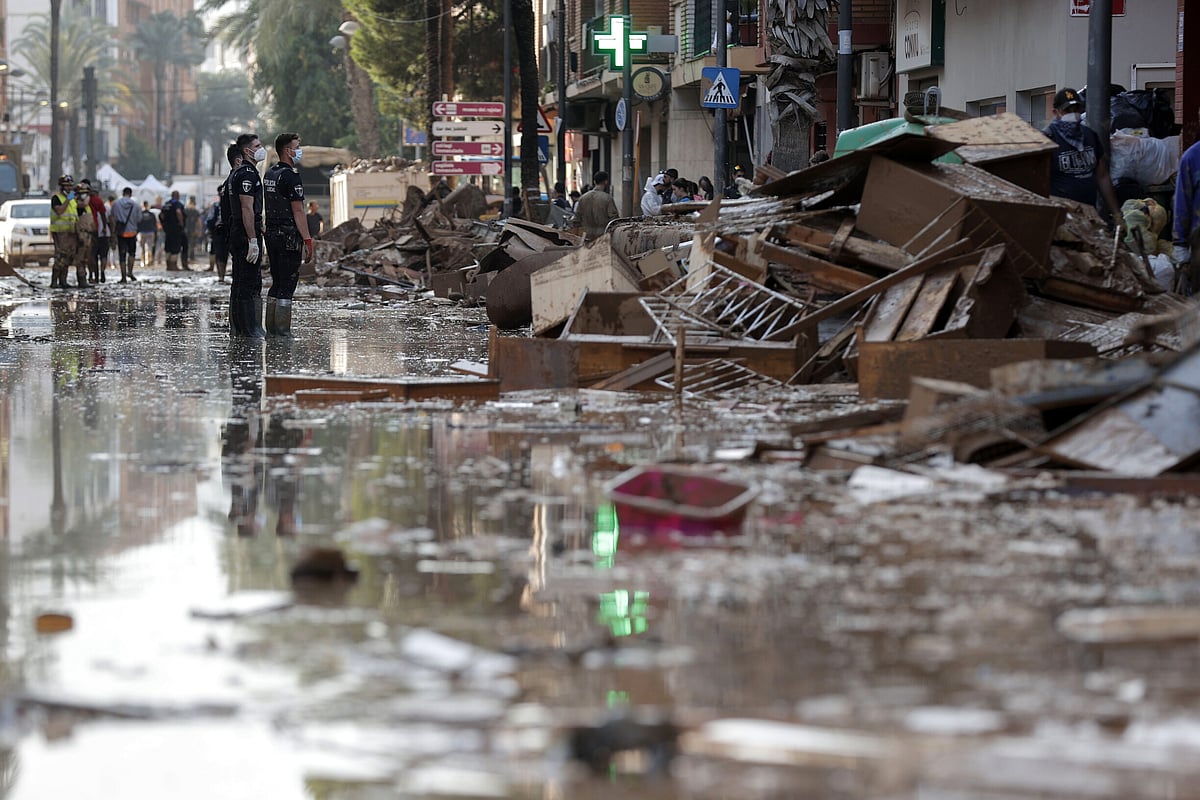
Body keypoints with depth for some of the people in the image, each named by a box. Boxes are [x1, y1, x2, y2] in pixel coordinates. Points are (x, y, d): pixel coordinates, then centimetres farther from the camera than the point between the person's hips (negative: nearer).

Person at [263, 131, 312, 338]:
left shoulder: (269, 174, 14)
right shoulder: (290, 175, -14)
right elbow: (298, 211, -17)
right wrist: (308, 240, -16)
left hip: (271, 233, 9)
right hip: (289, 236, -9)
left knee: (277, 284, 13)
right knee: (287, 286, -6)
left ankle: (271, 329, 14)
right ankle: (282, 331, -6)